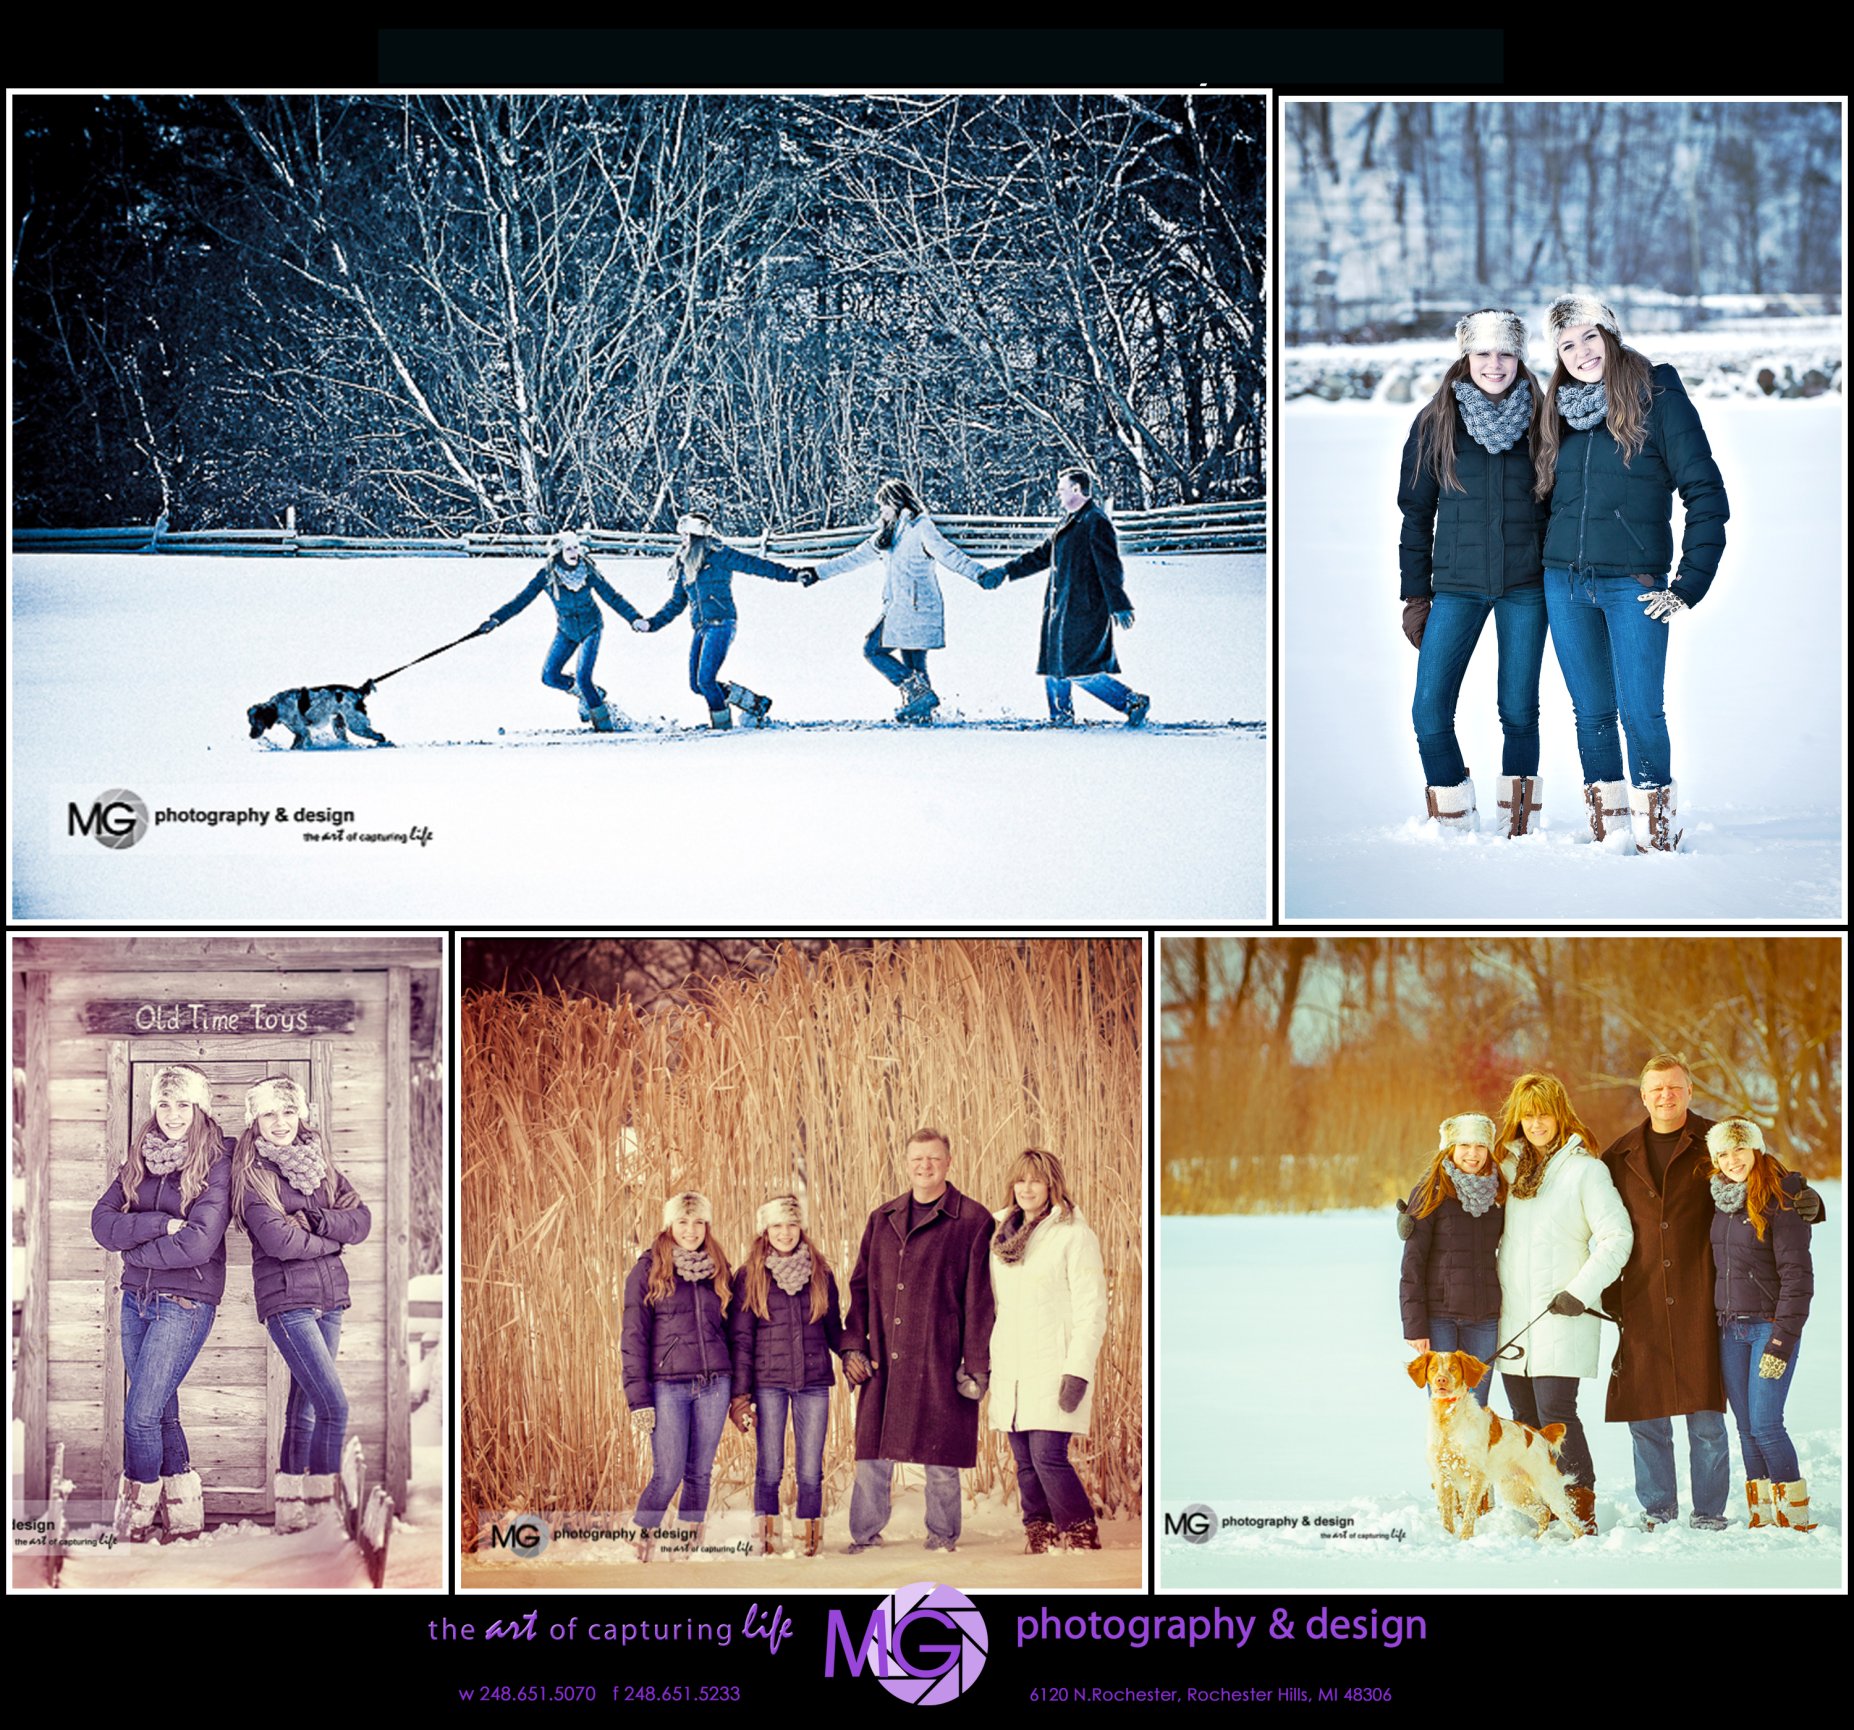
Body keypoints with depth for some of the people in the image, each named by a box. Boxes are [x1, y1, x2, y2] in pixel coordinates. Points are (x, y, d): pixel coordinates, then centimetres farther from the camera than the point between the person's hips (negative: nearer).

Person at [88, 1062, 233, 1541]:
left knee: (141, 1414, -10)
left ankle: (136, 1519, 5)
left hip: (186, 1300, -6)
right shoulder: (140, 1158, 9)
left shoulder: (216, 1164, -8)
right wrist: (158, 1225, -16)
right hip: (137, 1297, 6)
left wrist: (134, 1250, -6)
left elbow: (199, 1244, -18)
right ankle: (184, 1516, 19)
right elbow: (102, 1222, -2)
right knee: (162, 1412, 11)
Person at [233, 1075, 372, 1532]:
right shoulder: (251, 1174, -5)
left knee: (307, 1405, 9)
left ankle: (292, 1510, 15)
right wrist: (335, 1236, -4)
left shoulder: (319, 1162, 12)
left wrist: (315, 1219, -12)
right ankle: (323, 1507, -7)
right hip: (286, 1298, -6)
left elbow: (362, 1220, 3)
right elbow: (279, 1241, -17)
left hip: (328, 1295, 6)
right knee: (335, 1407, -13)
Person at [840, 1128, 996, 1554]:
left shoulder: (973, 1222, -1)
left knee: (941, 1462, 3)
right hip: (883, 1362, 4)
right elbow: (860, 1285, 16)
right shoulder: (882, 1219, 13)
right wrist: (853, 1345, 5)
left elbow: (979, 1300, -4)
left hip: (940, 1363, -4)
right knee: (871, 1455, 4)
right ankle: (864, 1538, 15)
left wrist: (975, 1366, -7)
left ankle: (942, 1538, 18)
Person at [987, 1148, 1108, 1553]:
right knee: (1026, 1463, 6)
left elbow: (1091, 1308, -8)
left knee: (1048, 1455, -13)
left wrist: (1078, 1371, -15)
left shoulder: (1074, 1235, -5)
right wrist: (982, 1361, 13)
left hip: (1052, 1366, -6)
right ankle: (1040, 1540, 14)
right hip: (1010, 1369, 6)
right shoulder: (1001, 1234, 13)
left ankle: (1083, 1539, -1)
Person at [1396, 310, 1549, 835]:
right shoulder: (1434, 425, 2)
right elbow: (1416, 513, 6)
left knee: (1519, 711, 4)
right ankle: (1455, 825, 3)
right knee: (1430, 709, -9)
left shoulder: (1539, 422, 3)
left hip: (1525, 586, 0)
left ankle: (1519, 828, 14)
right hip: (1456, 586, 0)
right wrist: (1415, 595, 3)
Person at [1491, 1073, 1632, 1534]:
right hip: (1513, 1315, 6)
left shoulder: (1585, 1169, -5)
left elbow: (1617, 1238, -8)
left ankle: (1580, 1511, -6)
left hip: (1561, 1314, -6)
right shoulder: (1509, 1167, 12)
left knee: (1555, 1412, -12)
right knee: (1525, 1418, 7)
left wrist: (1581, 1291, -13)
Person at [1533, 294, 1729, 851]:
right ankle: (1608, 828, 14)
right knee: (1591, 714, 7)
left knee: (1640, 713, -9)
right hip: (1565, 584, 5)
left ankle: (1656, 829, 2)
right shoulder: (1562, 412, 11)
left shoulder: (1659, 399, -5)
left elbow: (1705, 493, -7)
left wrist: (1690, 585, -10)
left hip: (1634, 584, -5)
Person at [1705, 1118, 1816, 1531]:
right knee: (1746, 1428, 6)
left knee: (1765, 1425, -10)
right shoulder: (1721, 1199, 9)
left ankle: (1794, 1516, 1)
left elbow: (1798, 1276, -13)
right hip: (1730, 1329, 6)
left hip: (1770, 1325, -6)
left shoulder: (1781, 1201, -11)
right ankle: (1761, 1515, 11)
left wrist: (1782, 1341, -17)